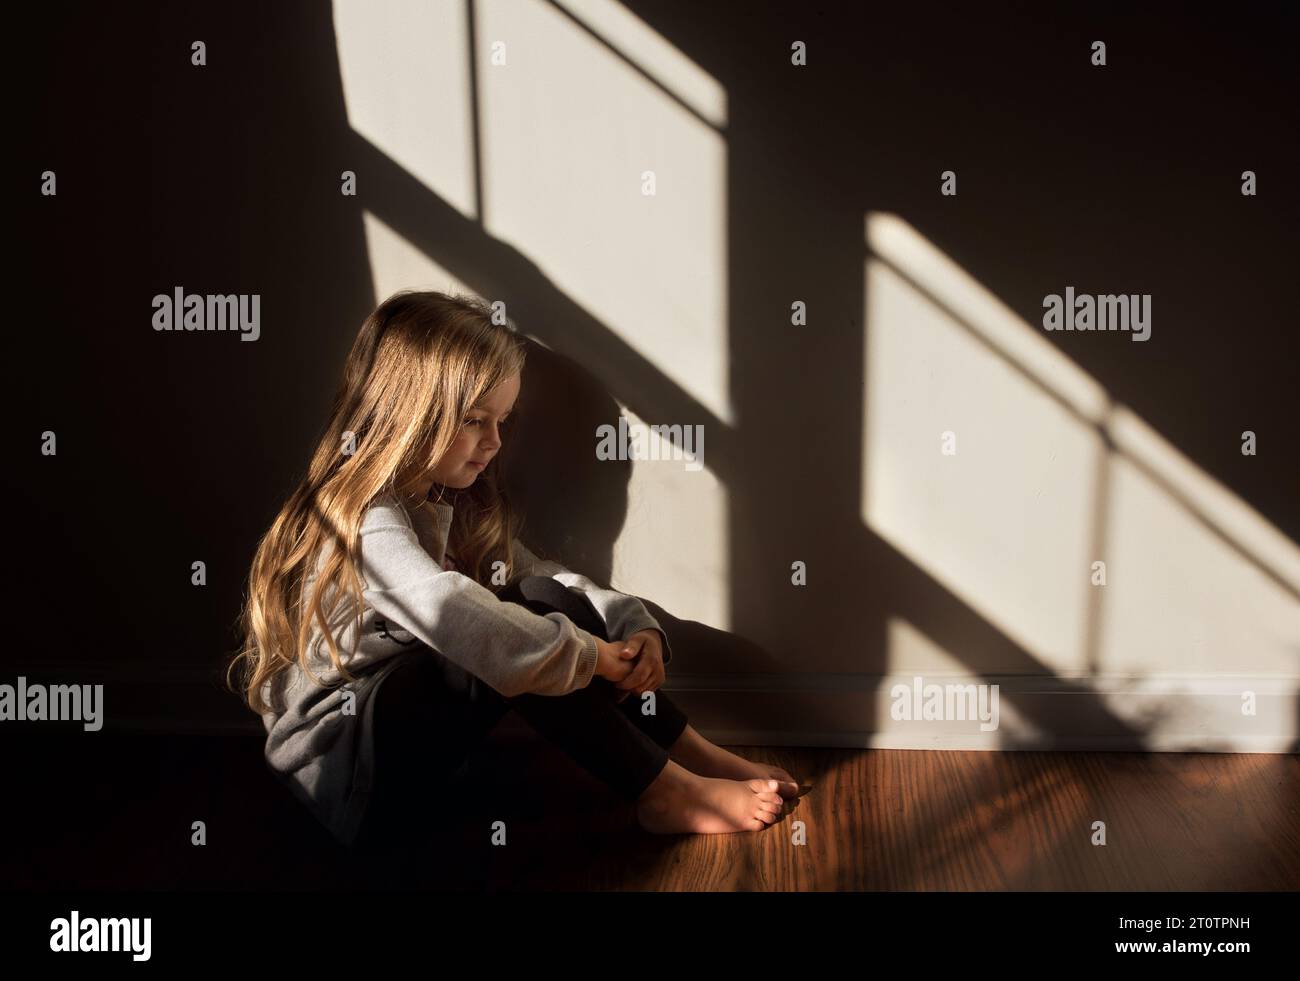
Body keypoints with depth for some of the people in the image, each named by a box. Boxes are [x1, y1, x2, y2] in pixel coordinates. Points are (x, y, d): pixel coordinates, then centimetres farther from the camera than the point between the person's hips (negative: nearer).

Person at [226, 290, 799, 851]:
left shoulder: (451, 505, 9)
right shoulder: (360, 518, -20)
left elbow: (542, 574, 4)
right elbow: (462, 622, -35)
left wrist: (637, 629, -13)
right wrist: (588, 654, -26)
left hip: (401, 717, 8)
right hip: (343, 767, -8)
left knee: (556, 603, -9)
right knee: (512, 641, -27)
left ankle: (698, 757, -7)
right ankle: (665, 794, -16)